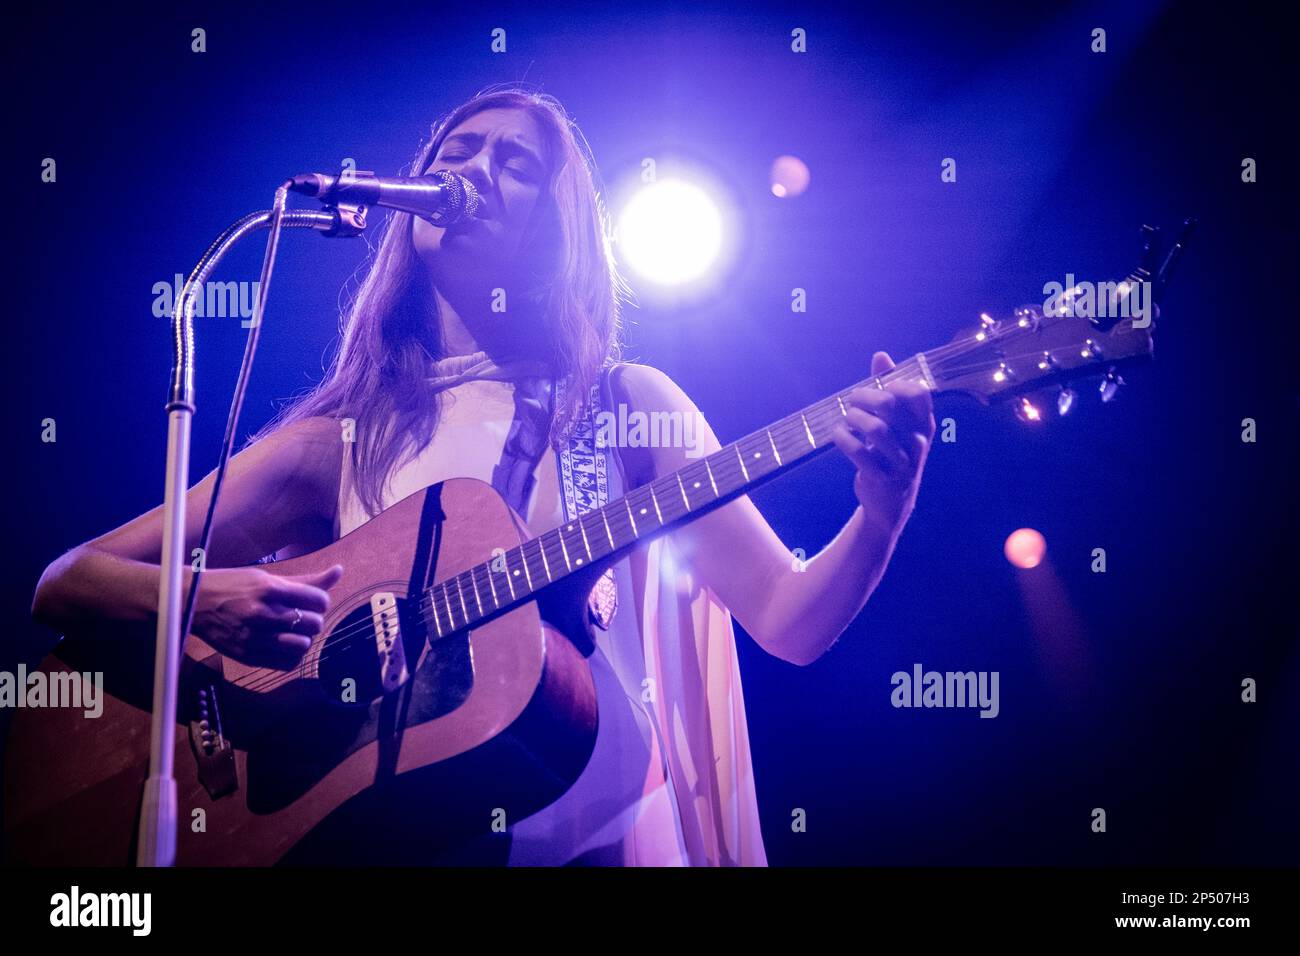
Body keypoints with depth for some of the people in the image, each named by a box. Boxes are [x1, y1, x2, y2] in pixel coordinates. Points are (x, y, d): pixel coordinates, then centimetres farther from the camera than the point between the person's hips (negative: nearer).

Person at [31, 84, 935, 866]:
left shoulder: (627, 404, 3)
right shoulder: (343, 436, 2)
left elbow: (790, 622, -2)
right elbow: (64, 583, 1)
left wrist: (881, 515, -21)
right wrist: (206, 598, -20)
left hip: (603, 837, 0)